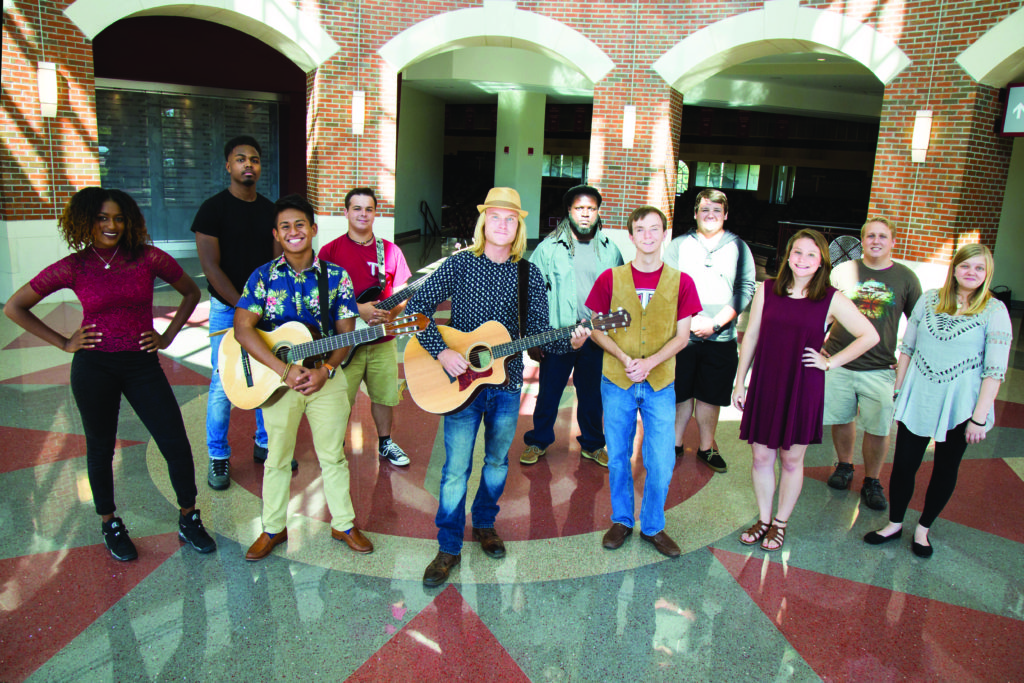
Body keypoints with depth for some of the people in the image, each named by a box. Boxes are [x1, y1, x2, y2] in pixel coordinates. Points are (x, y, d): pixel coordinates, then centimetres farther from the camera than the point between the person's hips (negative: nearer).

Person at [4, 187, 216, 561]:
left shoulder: (148, 258, -4)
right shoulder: (73, 268, -4)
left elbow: (191, 293, 8)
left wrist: (167, 336, 2)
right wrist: (63, 342, -1)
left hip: (142, 363, 0)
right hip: (93, 367, 0)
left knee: (177, 443, -3)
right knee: (100, 448, 13)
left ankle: (189, 520, 18)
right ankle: (110, 526, 33)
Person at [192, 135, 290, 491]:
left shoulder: (270, 210, 8)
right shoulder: (213, 208, -6)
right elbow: (211, 266, -12)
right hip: (228, 308, -4)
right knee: (223, 383, 0)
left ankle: (265, 443, 26)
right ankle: (218, 456, 15)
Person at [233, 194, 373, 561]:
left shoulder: (336, 276, -2)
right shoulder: (263, 276, -4)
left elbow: (346, 332, -3)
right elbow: (243, 328, -12)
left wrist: (324, 371, -19)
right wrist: (285, 370, -22)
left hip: (327, 378, 0)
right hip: (276, 379, 0)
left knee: (333, 455, 11)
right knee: (277, 457, 13)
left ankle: (344, 524, 28)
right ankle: (274, 528, 31)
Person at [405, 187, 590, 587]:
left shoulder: (529, 275, 2)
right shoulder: (460, 265, -4)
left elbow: (537, 333, 3)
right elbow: (417, 306, -7)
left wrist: (569, 343, -16)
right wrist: (441, 351, -18)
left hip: (507, 381, 3)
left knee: (498, 460, 18)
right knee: (456, 468, 2)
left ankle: (484, 524, 41)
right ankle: (449, 549, 17)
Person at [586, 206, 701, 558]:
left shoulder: (681, 282, -1)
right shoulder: (610, 278, -2)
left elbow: (682, 336, 0)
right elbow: (596, 330, 1)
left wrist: (648, 363, -15)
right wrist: (624, 358, -15)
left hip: (660, 384, 0)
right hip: (616, 382, 0)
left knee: (661, 463, 3)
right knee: (618, 457, 11)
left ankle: (653, 526, 25)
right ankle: (622, 520, 32)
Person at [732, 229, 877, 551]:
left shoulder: (832, 300, -4)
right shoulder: (767, 291, 1)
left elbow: (870, 336, 3)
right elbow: (750, 336, 6)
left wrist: (831, 362, -2)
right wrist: (739, 382, 7)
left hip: (803, 390, -1)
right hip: (764, 386, 2)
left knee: (791, 459, 11)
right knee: (761, 457, 9)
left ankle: (781, 523, 30)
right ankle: (764, 519, 29)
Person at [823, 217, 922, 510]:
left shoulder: (906, 278, 3)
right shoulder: (843, 271, 3)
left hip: (880, 368, -1)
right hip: (838, 362, 1)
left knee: (878, 429, 2)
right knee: (841, 419, 12)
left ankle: (872, 482, 22)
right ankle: (844, 466, 36)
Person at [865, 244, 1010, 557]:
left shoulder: (994, 311, -7)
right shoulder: (929, 299, 2)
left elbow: (995, 369, -10)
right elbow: (907, 348, 8)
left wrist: (979, 417, -14)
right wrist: (898, 391, 7)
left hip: (959, 405, -2)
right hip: (917, 398, 2)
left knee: (945, 469, 12)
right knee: (904, 463, 6)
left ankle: (923, 528, 31)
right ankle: (894, 524, 25)